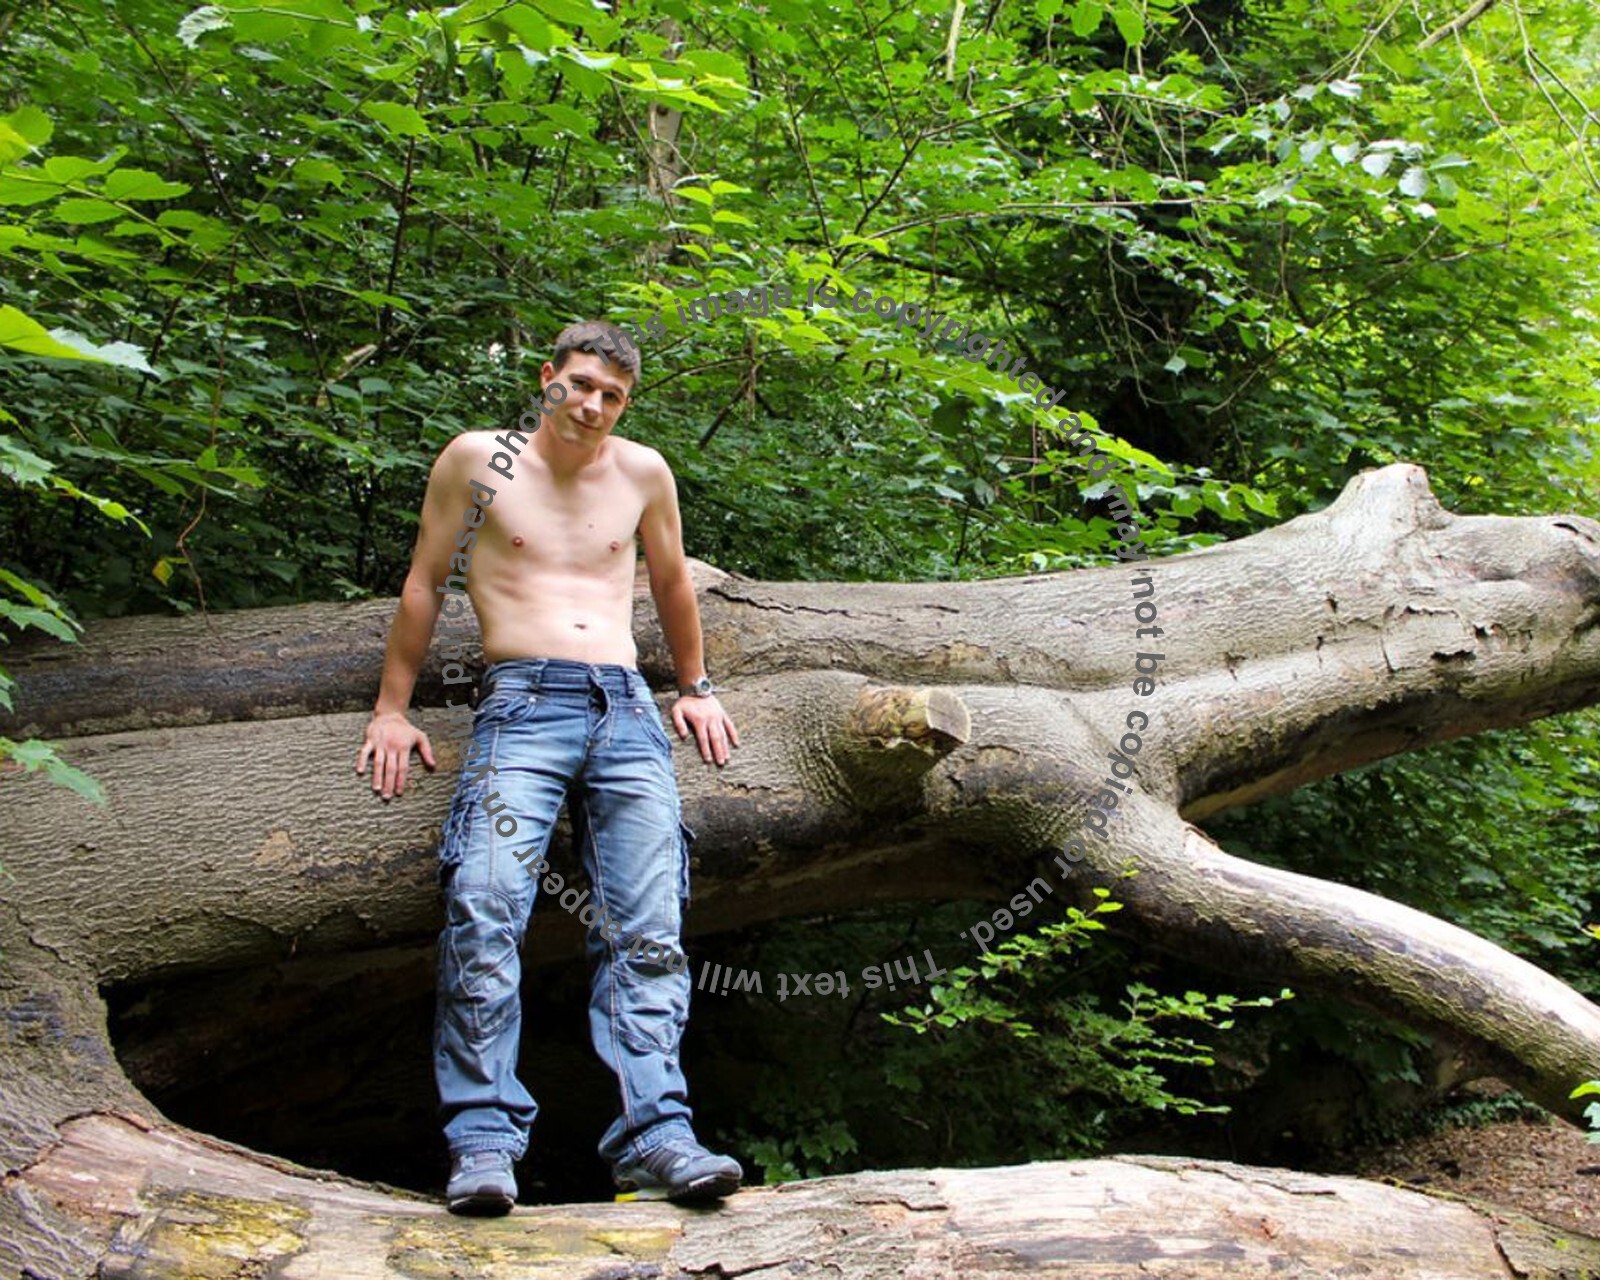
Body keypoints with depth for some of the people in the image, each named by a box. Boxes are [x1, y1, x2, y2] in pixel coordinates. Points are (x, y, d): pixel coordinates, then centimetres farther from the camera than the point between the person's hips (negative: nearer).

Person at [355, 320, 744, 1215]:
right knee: (485, 912, -22)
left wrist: (696, 689, 32)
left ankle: (655, 1136, -13)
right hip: (525, 704, -3)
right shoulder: (477, 459, 8)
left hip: (630, 711, 3)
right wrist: (393, 709, 13)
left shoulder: (643, 472, 15)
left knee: (648, 931, -10)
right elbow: (426, 584, 14)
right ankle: (485, 1139, -18)